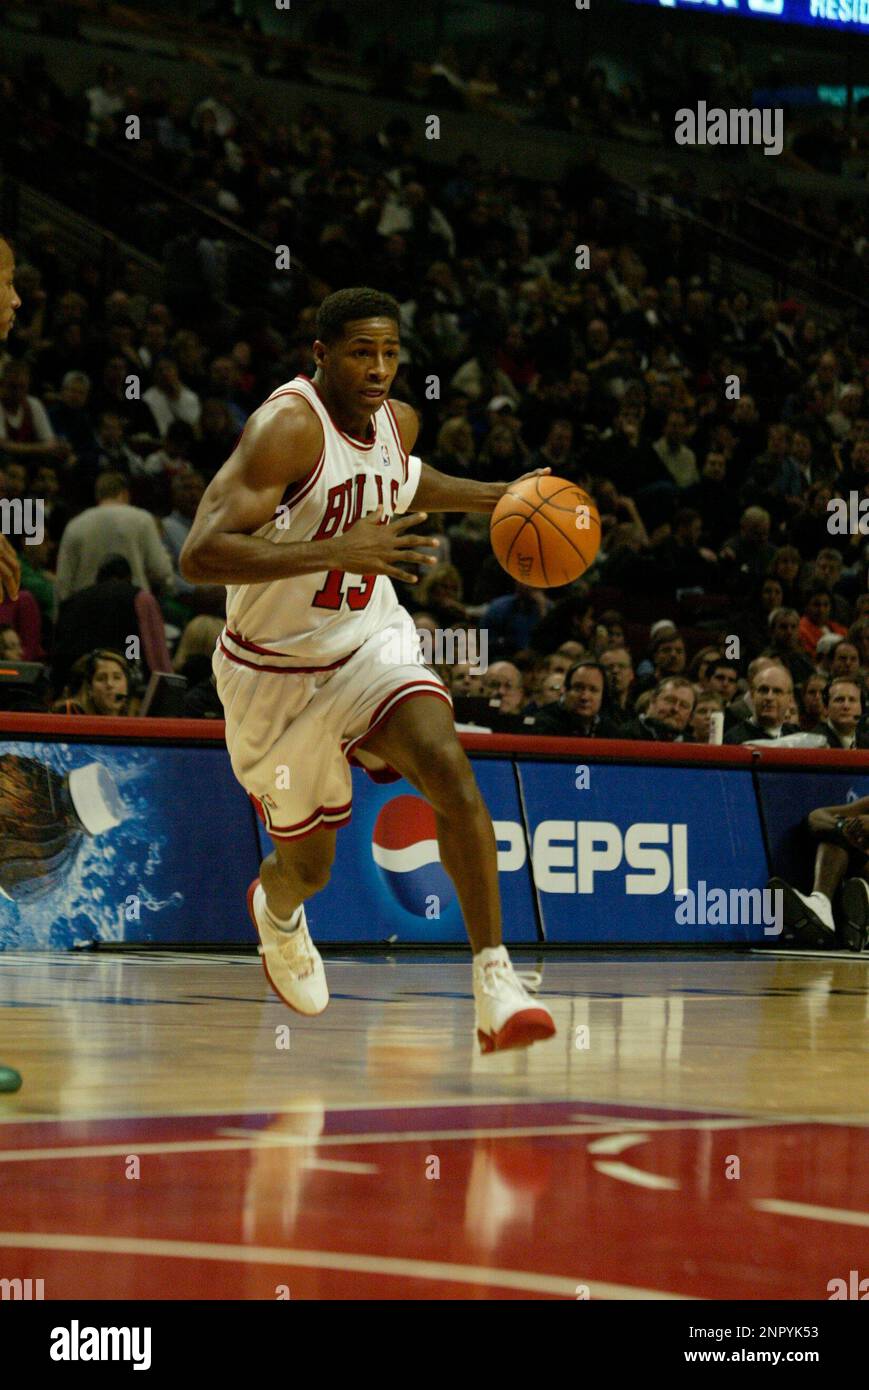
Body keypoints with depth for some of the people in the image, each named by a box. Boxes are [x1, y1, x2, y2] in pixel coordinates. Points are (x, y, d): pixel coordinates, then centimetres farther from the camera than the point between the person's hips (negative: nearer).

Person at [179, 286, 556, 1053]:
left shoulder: (398, 422, -3)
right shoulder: (287, 427, -26)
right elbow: (199, 555, -37)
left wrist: (498, 498, 9)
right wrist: (339, 551, -45)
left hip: (372, 642, 4)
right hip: (277, 669, -4)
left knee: (452, 772, -26)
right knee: (310, 864, 13)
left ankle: (495, 981, -24)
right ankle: (276, 909, 53)